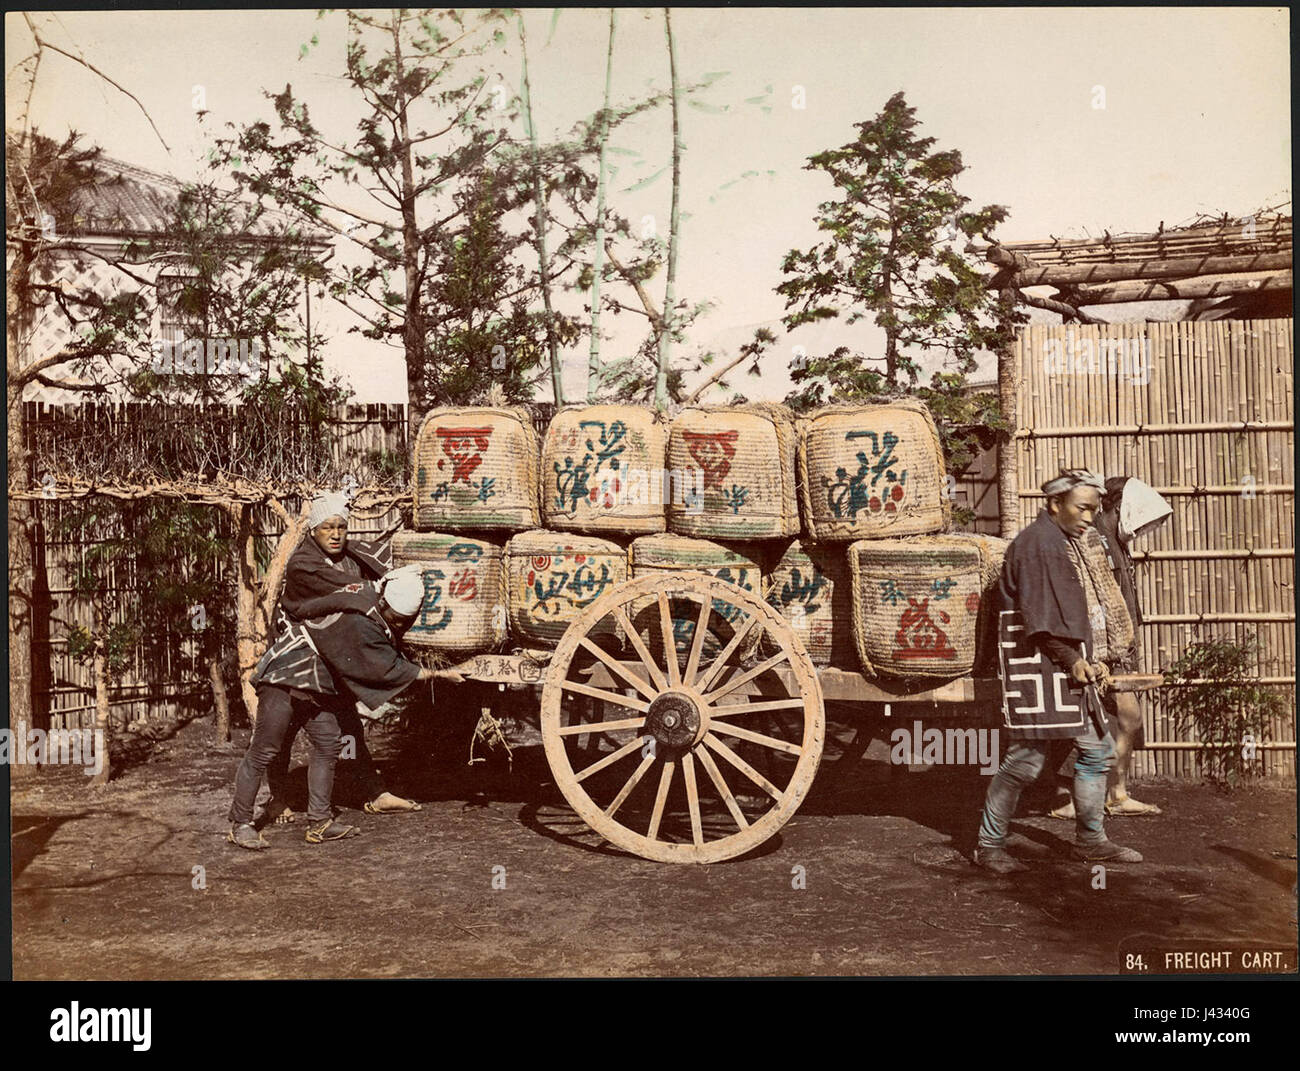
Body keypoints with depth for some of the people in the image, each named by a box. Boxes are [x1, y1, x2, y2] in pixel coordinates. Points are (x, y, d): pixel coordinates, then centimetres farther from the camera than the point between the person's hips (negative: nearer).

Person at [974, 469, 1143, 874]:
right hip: (1042, 667, -10)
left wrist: (1095, 658, 9)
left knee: (1098, 749, 14)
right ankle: (989, 845, 4)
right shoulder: (1036, 543, -13)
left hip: (1074, 666, 10)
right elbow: (1040, 617, -18)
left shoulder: (1079, 543, 16)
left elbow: (1090, 607, 19)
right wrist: (1072, 660, -16)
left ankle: (1090, 839, 28)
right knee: (1027, 757, -7)